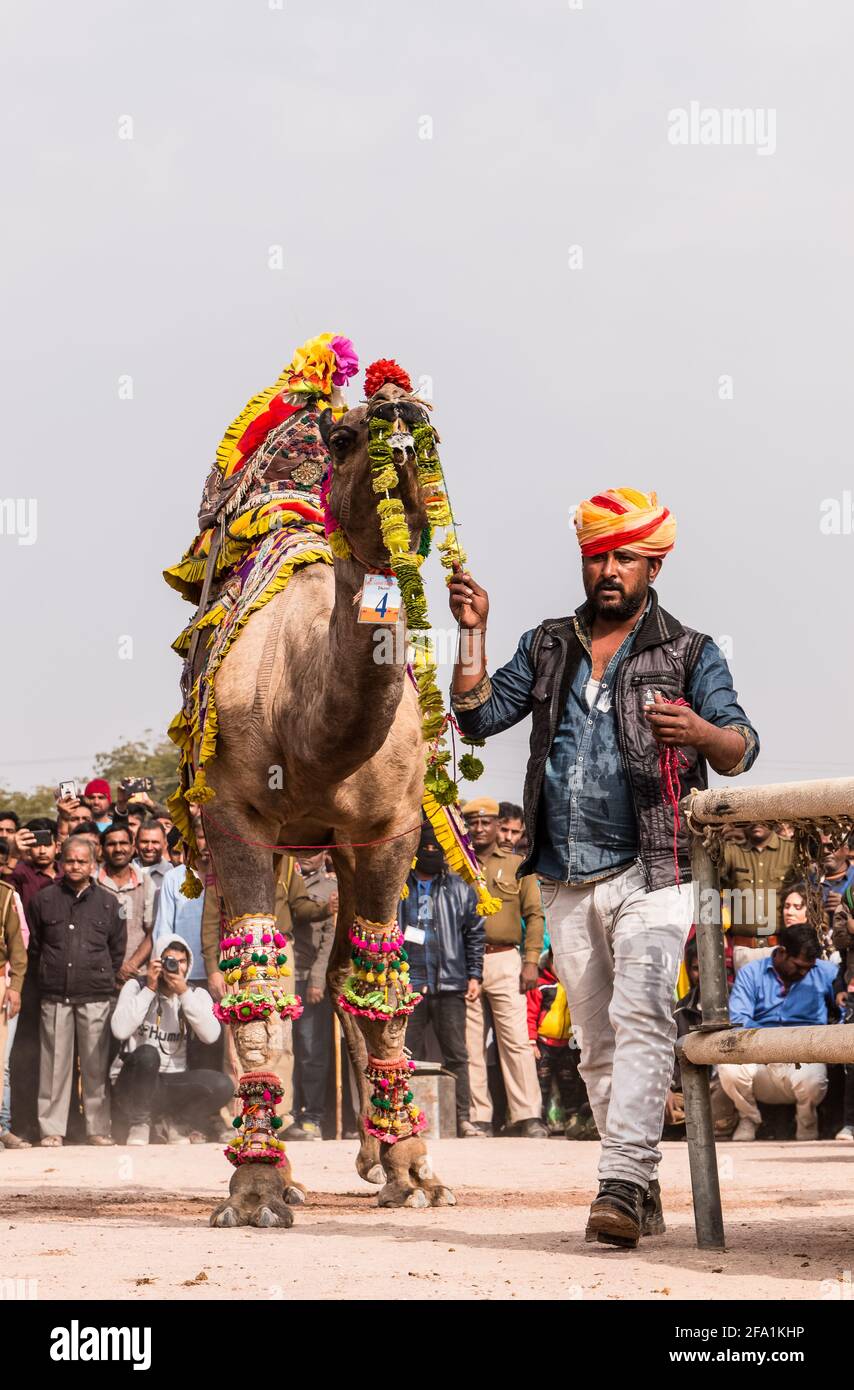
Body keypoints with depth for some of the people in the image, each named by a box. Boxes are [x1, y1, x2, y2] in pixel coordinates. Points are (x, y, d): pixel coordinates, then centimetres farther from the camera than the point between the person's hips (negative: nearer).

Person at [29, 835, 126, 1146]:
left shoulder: (108, 902, 9)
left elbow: (117, 949, 14)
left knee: (96, 1064, 1)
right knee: (55, 1064, 0)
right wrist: (44, 979, 11)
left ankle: (98, 1129, 7)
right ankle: (52, 1130, 5)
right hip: (55, 996, 0)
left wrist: (105, 979, 9)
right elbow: (34, 946, 14)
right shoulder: (44, 899, 9)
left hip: (96, 996, 0)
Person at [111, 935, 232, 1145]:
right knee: (147, 1054, -36)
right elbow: (120, 1030, -18)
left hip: (174, 1083, 2)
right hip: (134, 1084, -2)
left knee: (223, 1085, -25)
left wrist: (184, 993, -19)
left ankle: (176, 1122, 4)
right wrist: (149, 990, -15)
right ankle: (139, 1124, -12)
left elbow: (210, 1035, -14)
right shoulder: (136, 987, -1)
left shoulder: (197, 995, 5)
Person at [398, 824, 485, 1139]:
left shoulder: (460, 889, 11)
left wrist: (474, 975, 4)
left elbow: (475, 934, 12)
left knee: (456, 1054, 0)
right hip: (408, 984, 0)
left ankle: (463, 1119, 2)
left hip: (450, 983, 0)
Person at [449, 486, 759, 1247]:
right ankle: (643, 1190, 15)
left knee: (640, 1017, -20)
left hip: (650, 871, -4)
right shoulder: (548, 647, 16)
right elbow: (479, 715, 9)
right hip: (570, 879, 5)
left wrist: (702, 732, -28)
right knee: (597, 1040, 7)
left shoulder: (689, 653, 5)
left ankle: (623, 1184, -27)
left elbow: (742, 749, -5)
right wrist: (472, 635, -3)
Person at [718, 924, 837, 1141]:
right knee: (729, 1068, -33)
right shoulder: (751, 973, 9)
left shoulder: (825, 972, 14)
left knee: (812, 1081, -37)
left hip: (804, 1060, 0)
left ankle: (807, 1131, 2)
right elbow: (737, 1021, -5)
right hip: (758, 1059, 0)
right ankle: (748, 1121, 3)